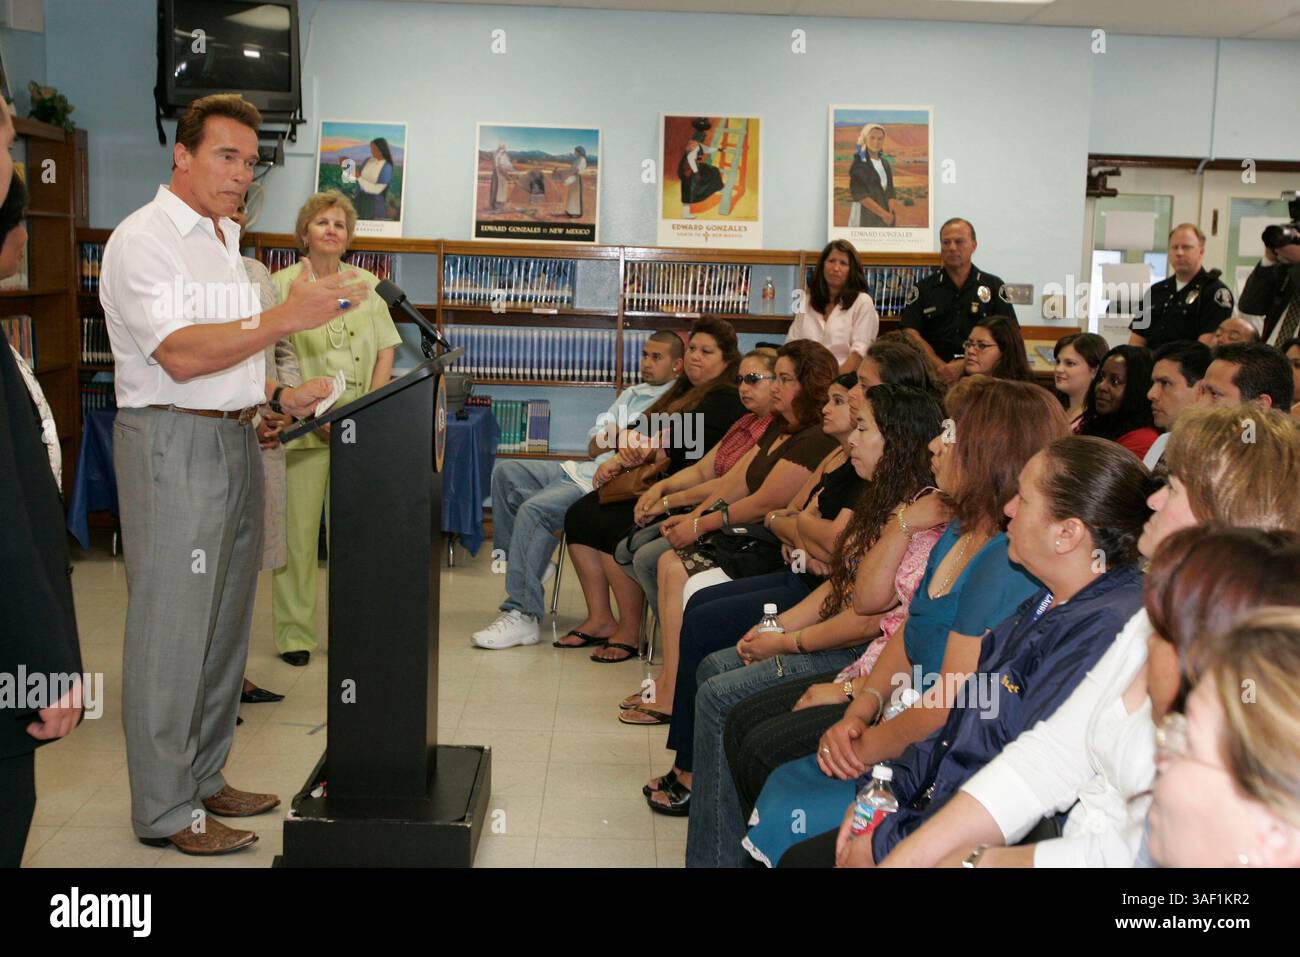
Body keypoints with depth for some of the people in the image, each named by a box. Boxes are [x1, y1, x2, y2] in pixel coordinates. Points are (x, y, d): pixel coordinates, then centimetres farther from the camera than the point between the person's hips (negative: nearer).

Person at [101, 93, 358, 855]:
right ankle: (166, 811, 5)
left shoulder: (225, 240, 18)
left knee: (225, 622, 13)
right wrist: (285, 319, -27)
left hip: (236, 441, 9)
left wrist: (280, 395, 10)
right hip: (173, 444, -9)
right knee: (173, 628, -4)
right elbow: (181, 355, -22)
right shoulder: (144, 240, -11)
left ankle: (204, 777, 26)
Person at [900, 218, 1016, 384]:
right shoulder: (922, 288, 13)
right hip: (933, 377, 0)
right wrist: (941, 367, -13)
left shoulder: (994, 286, 12)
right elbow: (911, 335, 3)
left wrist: (965, 364, -10)